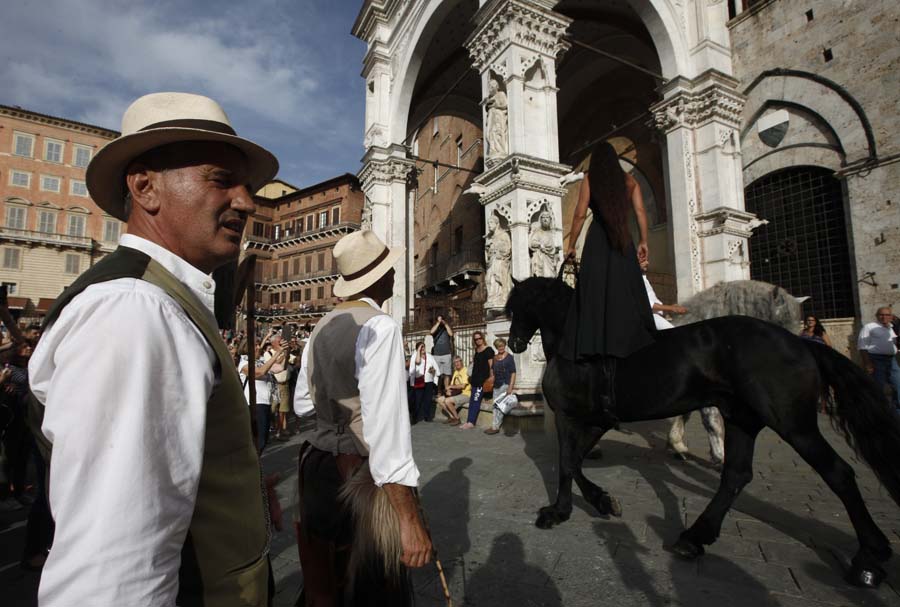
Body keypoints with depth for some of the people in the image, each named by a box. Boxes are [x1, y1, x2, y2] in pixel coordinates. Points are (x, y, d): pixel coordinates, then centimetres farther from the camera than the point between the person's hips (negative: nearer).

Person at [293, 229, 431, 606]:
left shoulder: (321, 327, 5)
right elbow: (384, 425, -26)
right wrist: (409, 520, -24)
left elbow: (301, 402, 15)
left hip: (317, 465, 8)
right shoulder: (379, 326, -19)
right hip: (360, 477, -8)